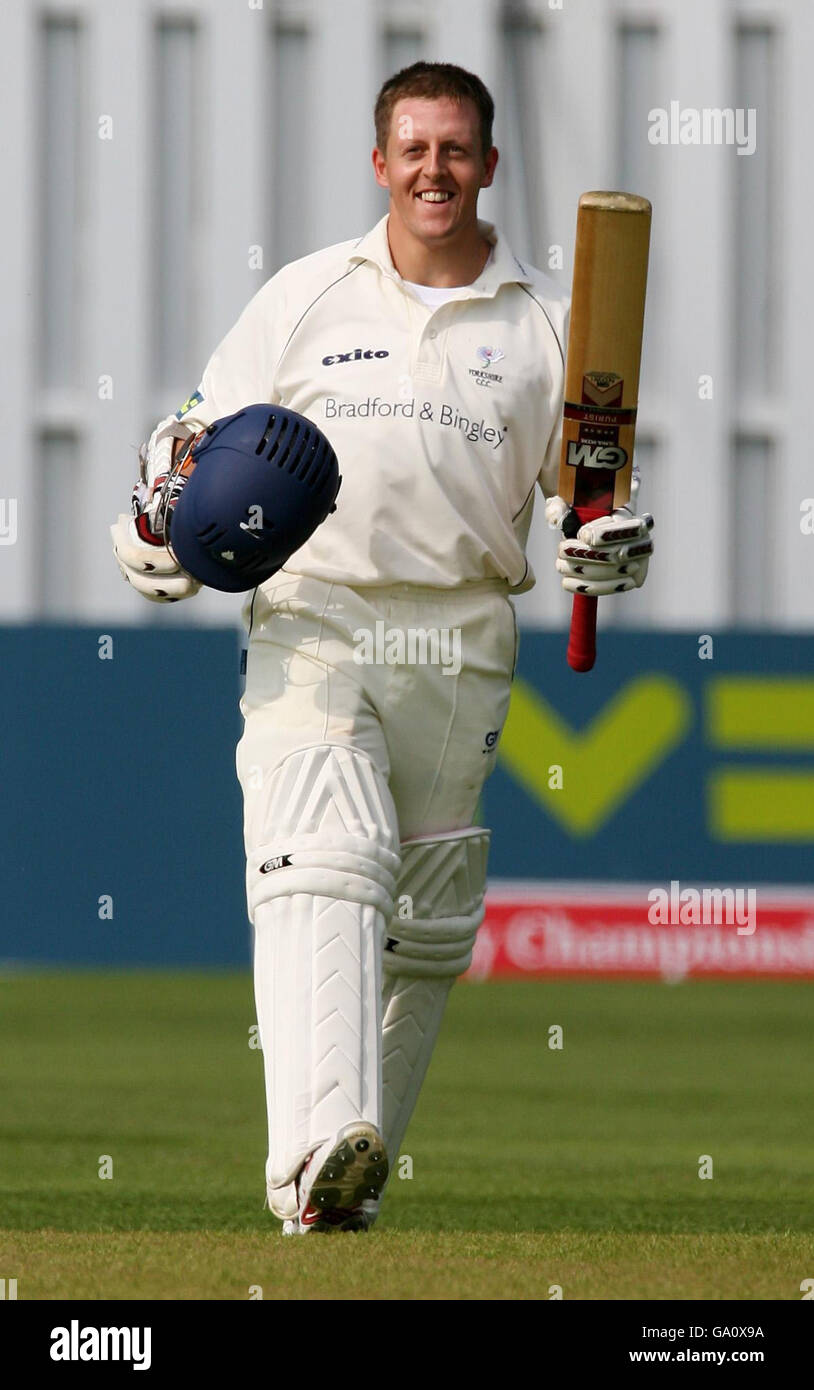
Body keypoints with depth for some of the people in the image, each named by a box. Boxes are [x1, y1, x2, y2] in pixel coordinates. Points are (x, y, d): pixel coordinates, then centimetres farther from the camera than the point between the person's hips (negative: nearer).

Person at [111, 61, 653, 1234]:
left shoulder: (545, 321, 10)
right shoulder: (307, 298, 8)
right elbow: (203, 435, 11)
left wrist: (609, 547, -10)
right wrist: (163, 534, -7)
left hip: (463, 644, 3)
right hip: (310, 624, -2)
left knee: (428, 920, 6)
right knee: (321, 870, -23)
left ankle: (351, 1178, 19)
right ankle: (317, 1147, -39)